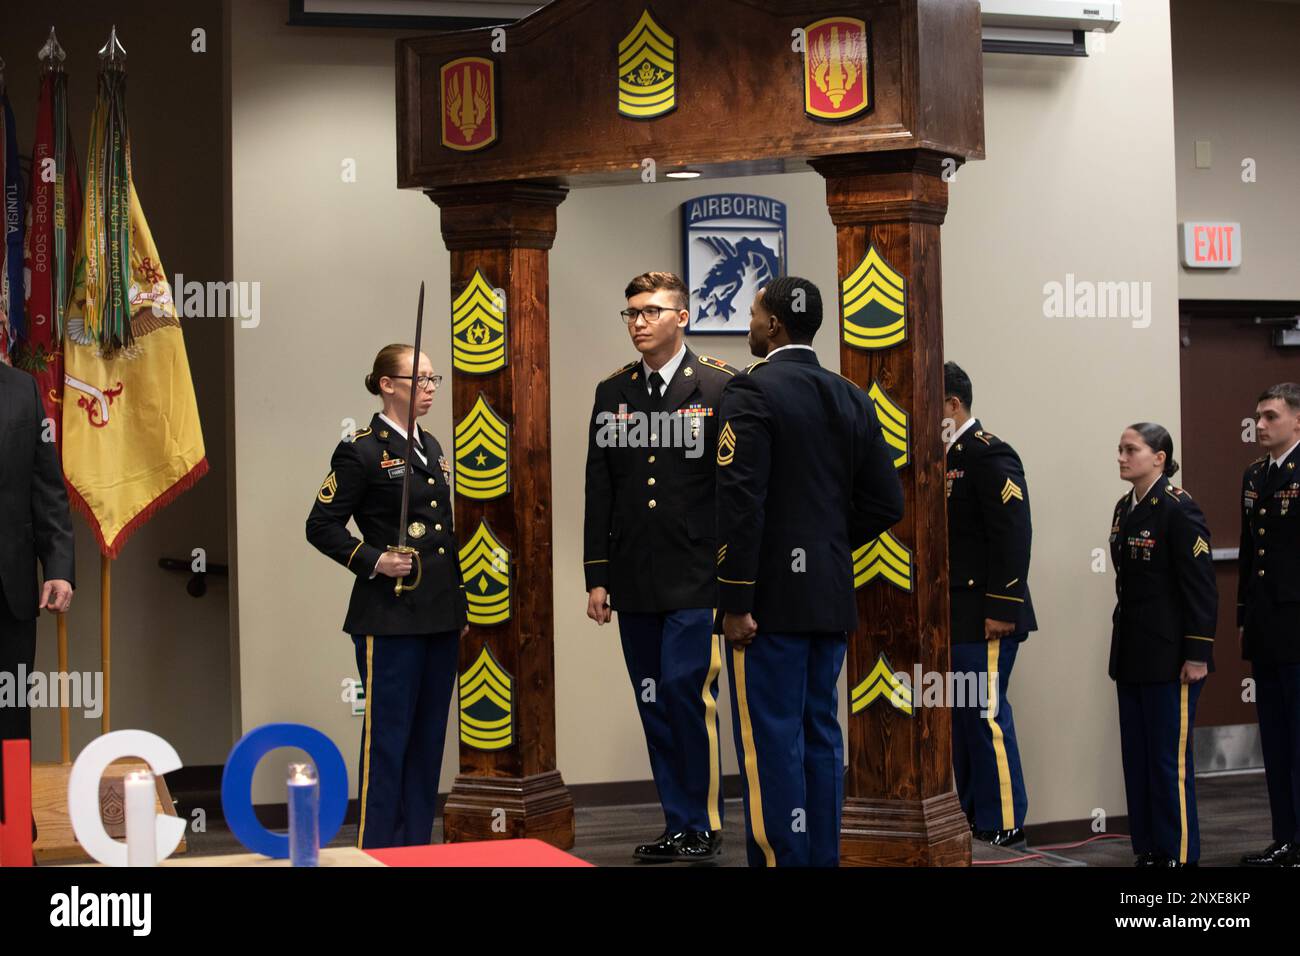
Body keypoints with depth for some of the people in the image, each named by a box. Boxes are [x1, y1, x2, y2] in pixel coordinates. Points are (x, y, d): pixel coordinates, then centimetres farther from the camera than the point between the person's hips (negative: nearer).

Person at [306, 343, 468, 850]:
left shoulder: (430, 447, 16)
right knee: (388, 737, -4)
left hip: (440, 616, 8)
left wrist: (460, 604, 18)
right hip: (390, 616, -7)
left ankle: (417, 848, 17)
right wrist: (373, 560, -19)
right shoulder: (361, 450, -7)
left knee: (429, 736, 10)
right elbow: (322, 525, -7)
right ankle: (378, 851, 3)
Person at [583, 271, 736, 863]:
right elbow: (599, 490, 12)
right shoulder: (612, 393, 12)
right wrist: (597, 577, 8)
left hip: (697, 576, -5)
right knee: (655, 704, 8)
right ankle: (678, 824, 16)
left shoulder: (719, 387, -2)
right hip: (635, 581, 5)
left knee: (686, 689, -11)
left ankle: (703, 824, 2)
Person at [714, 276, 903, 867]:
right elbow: (885, 502, 10)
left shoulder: (753, 392, -11)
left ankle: (782, 857, -3)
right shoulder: (852, 399, 11)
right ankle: (822, 856, 17)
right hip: (831, 596, 7)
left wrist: (735, 601, -15)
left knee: (772, 741, -4)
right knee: (820, 734, 13)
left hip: (772, 596, -7)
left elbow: (741, 503, -18)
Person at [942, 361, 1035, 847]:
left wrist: (1002, 609, -20)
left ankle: (1003, 823, 3)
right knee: (955, 714, 11)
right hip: (950, 615, 9)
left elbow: (1013, 535, -17)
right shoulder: (944, 457, 15)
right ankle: (963, 814, 19)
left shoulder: (989, 454, -11)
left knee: (985, 714, -5)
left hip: (983, 615, -9)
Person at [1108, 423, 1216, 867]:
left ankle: (1178, 853, 6)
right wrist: (1122, 644, 16)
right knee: (1136, 756, 11)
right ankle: (1147, 848, 19)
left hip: (1168, 657, -8)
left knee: (1170, 759, -3)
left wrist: (1197, 654, -17)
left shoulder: (1178, 509, -12)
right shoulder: (1125, 508, 12)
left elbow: (1201, 587, -15)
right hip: (1132, 654, 8)